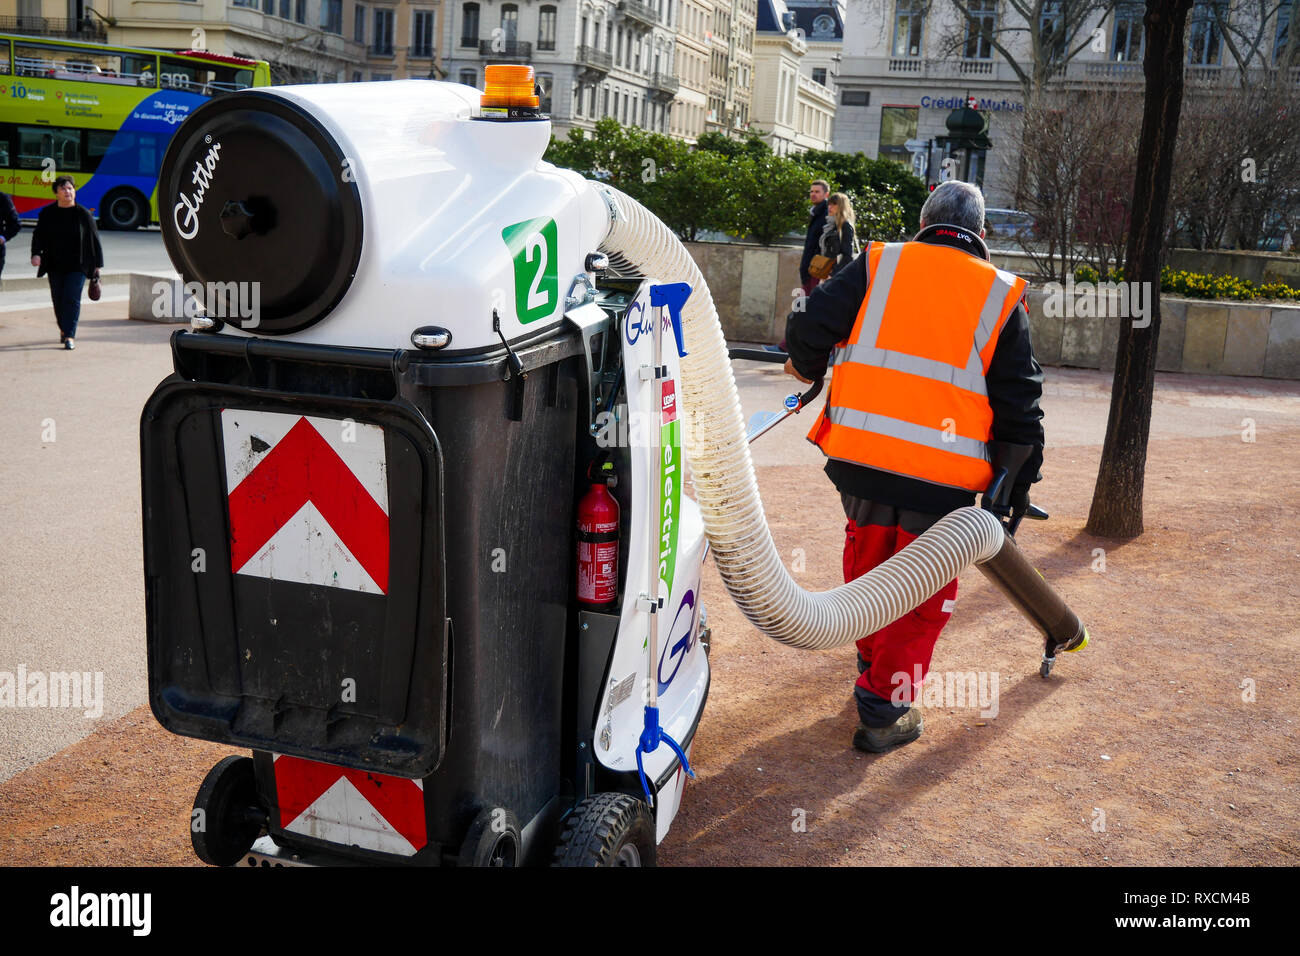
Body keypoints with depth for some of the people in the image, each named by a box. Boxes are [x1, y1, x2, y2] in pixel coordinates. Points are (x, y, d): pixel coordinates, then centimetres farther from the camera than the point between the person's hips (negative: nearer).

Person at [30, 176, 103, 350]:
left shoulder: (83, 214, -4)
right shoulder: (47, 213, 3)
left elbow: (94, 240, 0)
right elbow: (38, 236, 4)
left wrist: (97, 265, 0)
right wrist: (36, 254, -15)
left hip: (77, 265, -3)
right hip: (55, 265, 3)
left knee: (72, 298, -12)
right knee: (58, 299, 9)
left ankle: (70, 336, -12)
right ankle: (63, 329, 31)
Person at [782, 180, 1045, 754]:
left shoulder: (877, 264, 6)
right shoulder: (1001, 295, 7)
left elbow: (808, 328, 0)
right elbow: (1019, 402, 5)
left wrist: (808, 367, 22)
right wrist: (1020, 480, 13)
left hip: (861, 454, 2)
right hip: (945, 471, -1)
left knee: (867, 566, 23)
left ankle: (874, 664, 42)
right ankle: (885, 707, 11)